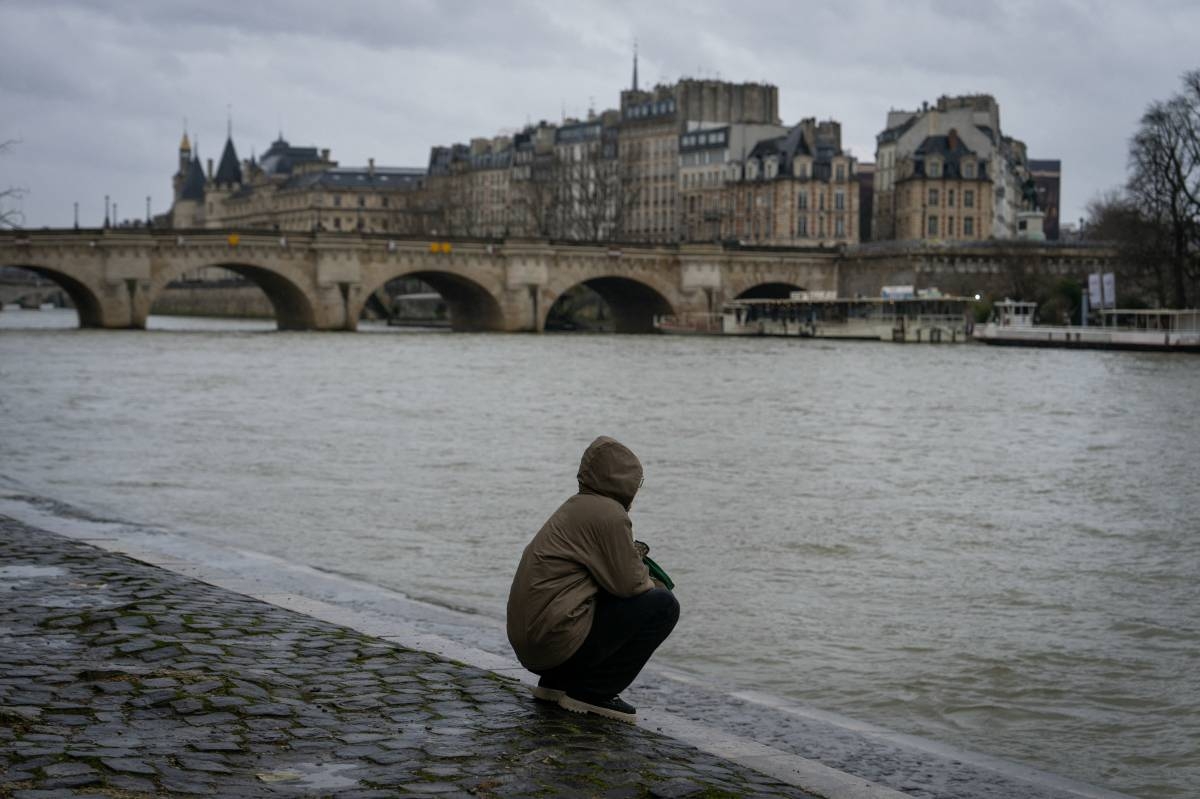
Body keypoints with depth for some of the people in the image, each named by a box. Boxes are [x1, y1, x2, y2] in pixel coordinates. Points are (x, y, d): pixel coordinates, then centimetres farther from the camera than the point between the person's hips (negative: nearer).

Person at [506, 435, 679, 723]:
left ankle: (555, 682, 17)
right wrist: (655, 585, 8)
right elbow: (629, 583, -12)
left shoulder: (576, 507, 19)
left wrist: (644, 580, 14)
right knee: (663, 605, -6)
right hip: (557, 640, -10)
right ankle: (593, 692, -4)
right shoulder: (609, 514, -12)